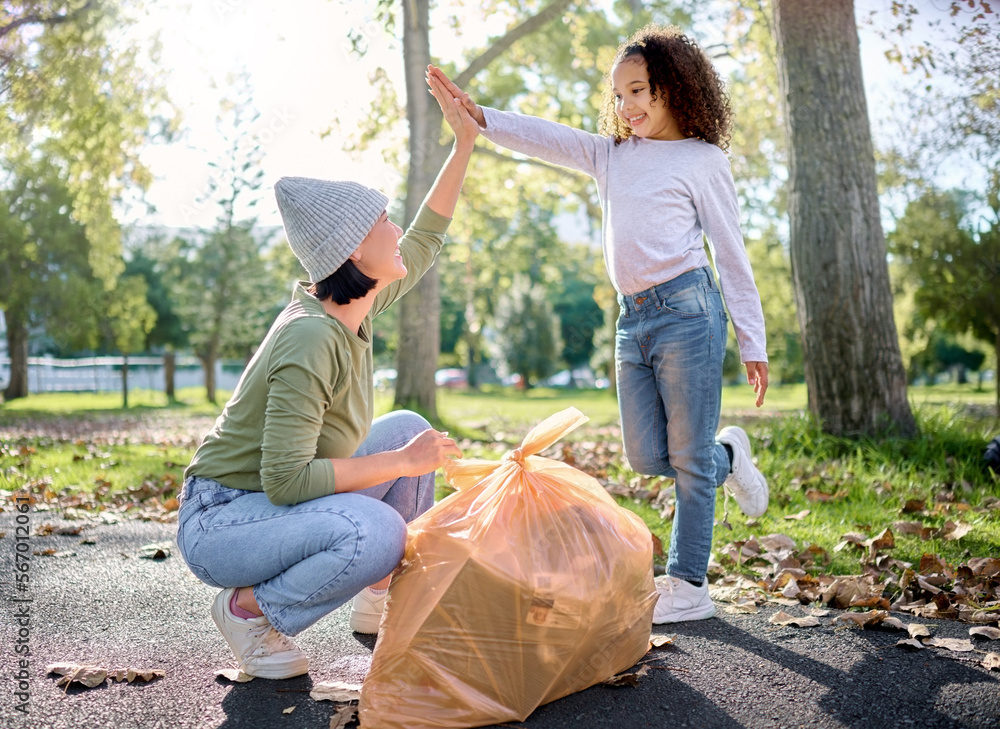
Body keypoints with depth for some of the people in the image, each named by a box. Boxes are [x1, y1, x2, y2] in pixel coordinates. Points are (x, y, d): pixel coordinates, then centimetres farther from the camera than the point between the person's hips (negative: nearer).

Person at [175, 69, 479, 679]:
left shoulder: (353, 308, -1)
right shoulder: (311, 339, -28)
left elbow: (424, 243, 15)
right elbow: (285, 479, -31)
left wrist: (465, 143, 13)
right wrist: (401, 462, -25)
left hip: (277, 502, 10)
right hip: (220, 522, -10)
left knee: (410, 428, 9)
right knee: (376, 533, -34)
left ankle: (381, 598, 17)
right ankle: (250, 608, -6)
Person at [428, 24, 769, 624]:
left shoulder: (703, 159, 3)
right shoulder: (612, 155, 18)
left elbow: (732, 254, 1)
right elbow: (546, 139, 11)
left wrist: (754, 343, 0)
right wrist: (479, 116, -5)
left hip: (687, 310, -6)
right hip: (633, 320, 6)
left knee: (688, 457, 0)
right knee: (646, 456, 7)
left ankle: (690, 586, 11)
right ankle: (728, 456, 36)